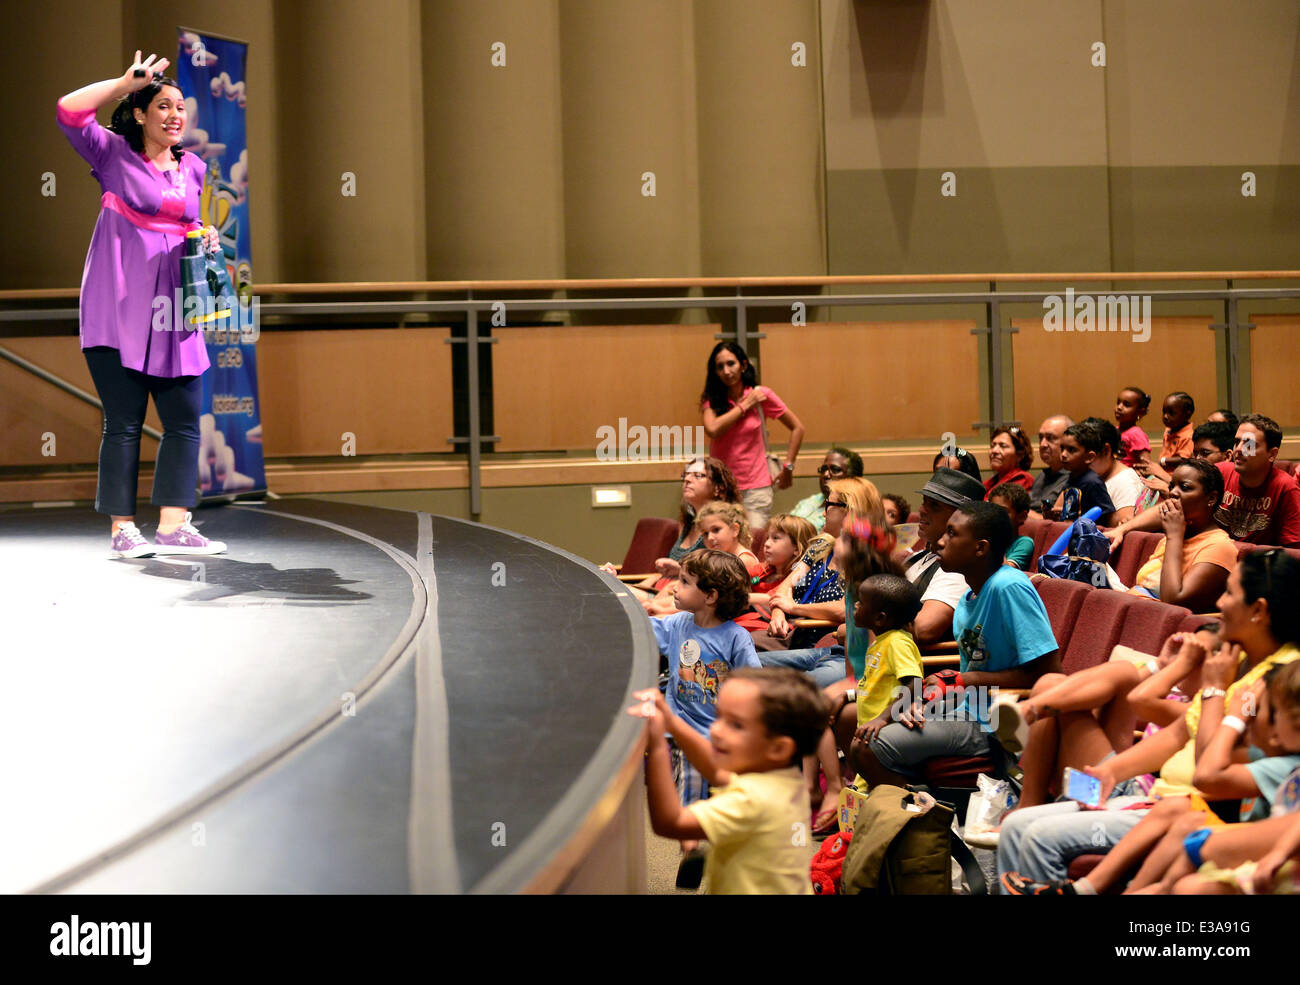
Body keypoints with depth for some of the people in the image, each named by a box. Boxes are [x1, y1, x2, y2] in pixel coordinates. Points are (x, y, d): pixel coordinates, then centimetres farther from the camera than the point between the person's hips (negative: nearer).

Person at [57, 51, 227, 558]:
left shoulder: (194, 168, 16)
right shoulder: (114, 154, 2)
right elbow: (69, 110, -11)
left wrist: (206, 236, 5)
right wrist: (126, 82, -9)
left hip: (172, 306, 5)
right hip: (117, 306, -5)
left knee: (184, 420, 0)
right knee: (123, 423, -3)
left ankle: (173, 525, 4)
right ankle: (122, 529, 2)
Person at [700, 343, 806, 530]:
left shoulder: (761, 395, 1)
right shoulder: (711, 399, 4)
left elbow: (797, 428, 9)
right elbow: (713, 429, -17)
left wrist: (788, 467, 5)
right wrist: (744, 406, -8)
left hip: (755, 487, -1)